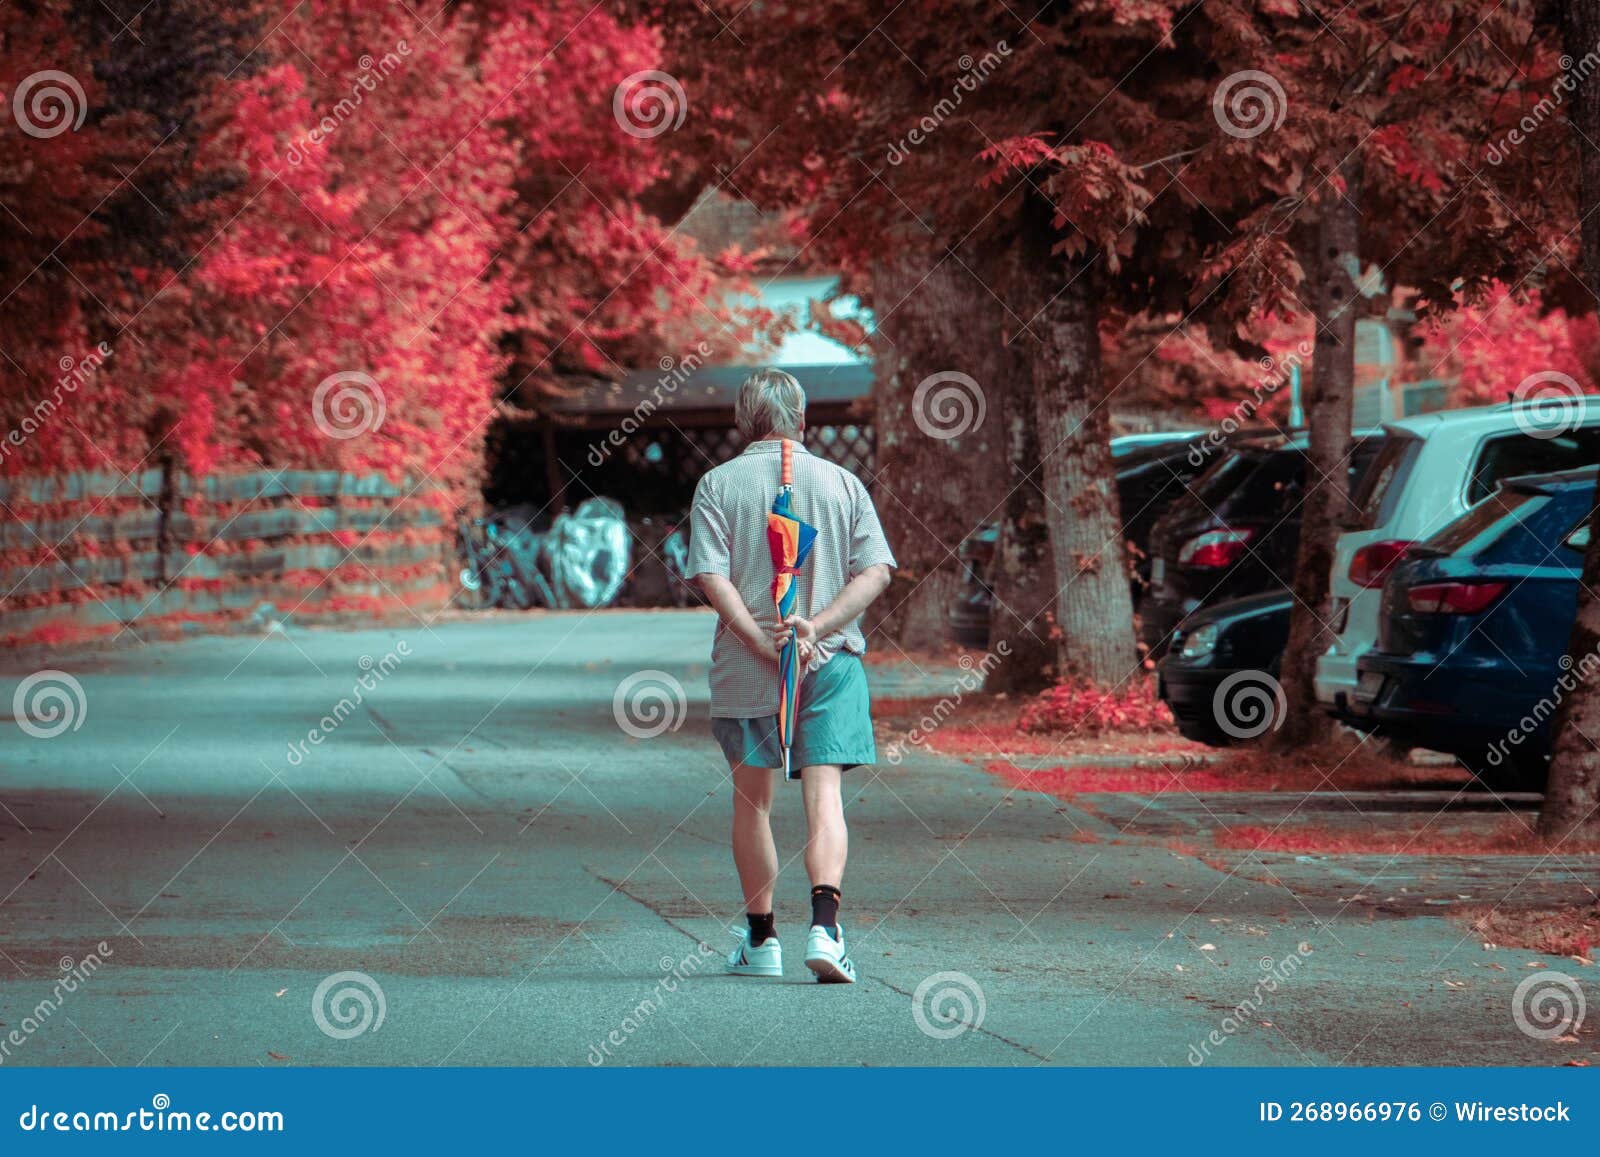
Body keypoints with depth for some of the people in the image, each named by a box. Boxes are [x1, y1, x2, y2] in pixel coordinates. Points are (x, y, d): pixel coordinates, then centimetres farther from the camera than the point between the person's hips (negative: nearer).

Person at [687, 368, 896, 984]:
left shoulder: (719, 484, 1)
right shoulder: (841, 482, 5)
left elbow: (713, 577, -10)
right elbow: (875, 571, -4)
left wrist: (765, 644, -13)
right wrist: (817, 626, -11)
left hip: (746, 664, 0)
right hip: (831, 661, 0)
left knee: (752, 796, 13)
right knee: (824, 791, -6)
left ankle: (760, 939, 22)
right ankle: (825, 922, -26)